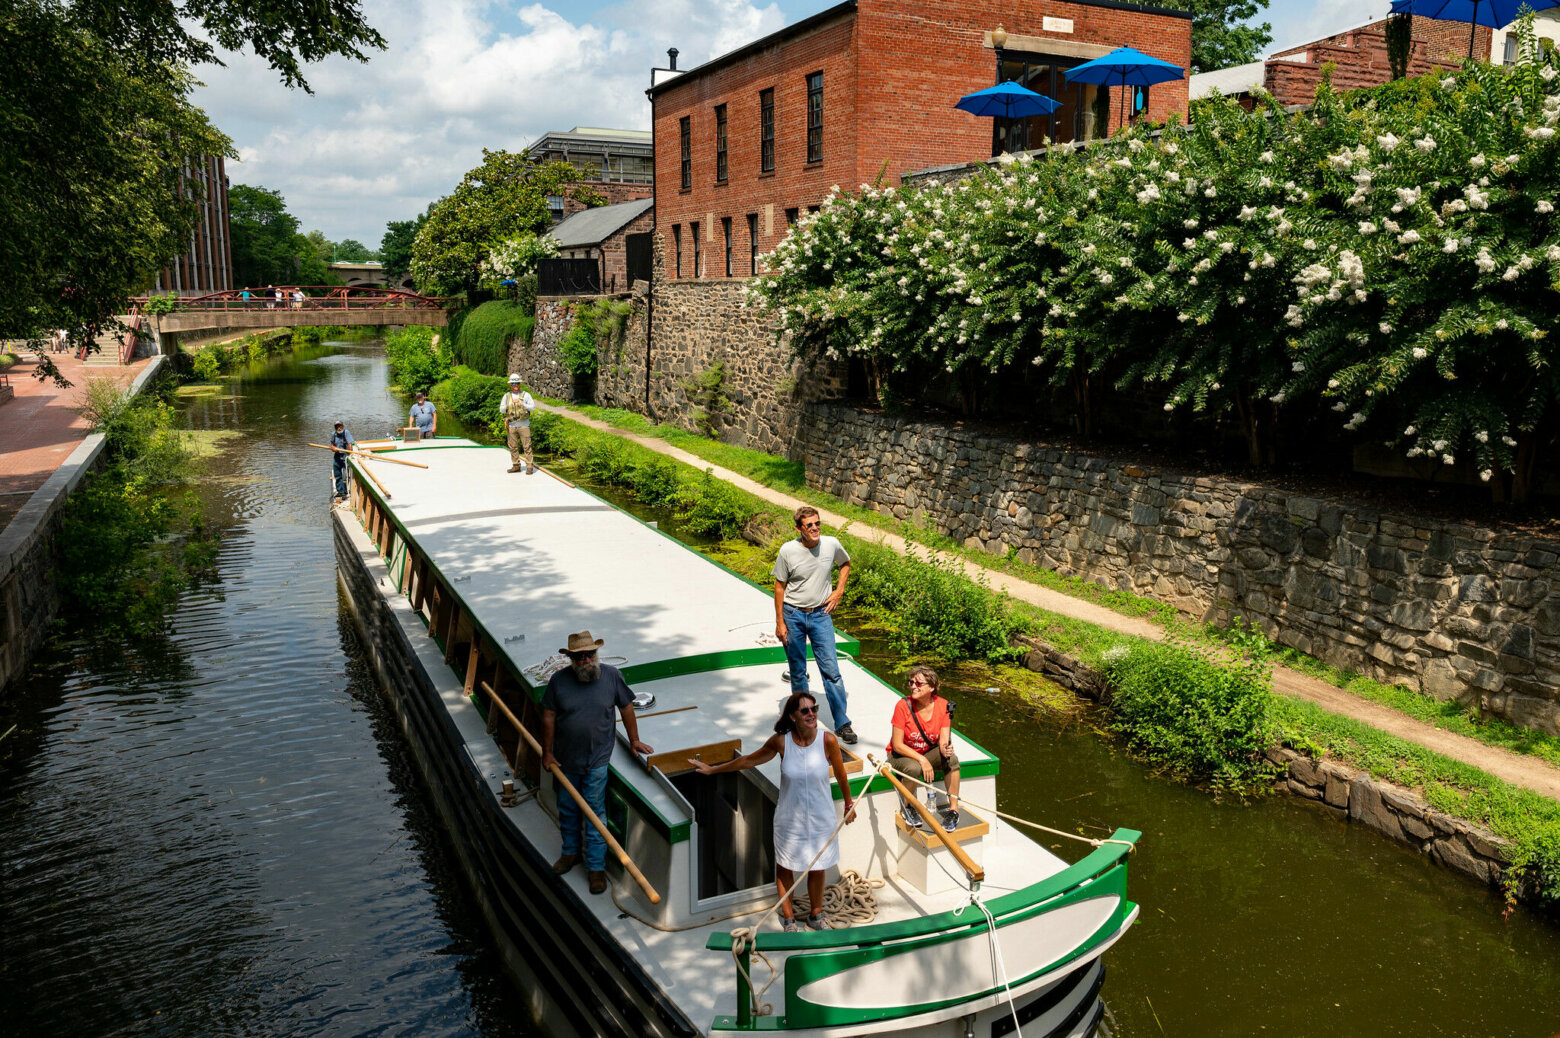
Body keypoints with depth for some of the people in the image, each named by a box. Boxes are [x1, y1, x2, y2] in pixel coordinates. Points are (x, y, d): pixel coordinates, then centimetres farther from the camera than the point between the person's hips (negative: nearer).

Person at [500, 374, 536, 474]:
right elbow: (501, 410, 5)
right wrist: (506, 406, -16)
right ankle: (516, 466, 16)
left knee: (527, 446, -5)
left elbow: (533, 407, -4)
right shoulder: (506, 396, 10)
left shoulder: (525, 394, 2)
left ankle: (530, 467, -2)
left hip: (524, 425, -3)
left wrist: (522, 404, -18)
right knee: (513, 447, 6)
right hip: (511, 425, 3)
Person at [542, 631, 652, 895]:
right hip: (566, 759, 2)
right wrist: (547, 753, 0)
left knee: (595, 811, 1)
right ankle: (571, 853, 39)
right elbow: (548, 717, -2)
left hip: (597, 759, -2)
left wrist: (634, 740, 5)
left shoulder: (611, 676, -10)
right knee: (567, 809, 18)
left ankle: (596, 866, 12)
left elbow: (626, 707, 2)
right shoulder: (559, 680, -10)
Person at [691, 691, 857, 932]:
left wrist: (849, 804, 12)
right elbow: (749, 760, 0)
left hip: (820, 817, 0)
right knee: (785, 867, 14)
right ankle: (788, 916, 38)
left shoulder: (828, 740, -18)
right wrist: (712, 770, 8)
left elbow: (841, 774, -2)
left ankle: (816, 915, 40)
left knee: (817, 867, 15)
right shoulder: (781, 741, -17)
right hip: (789, 818, 0)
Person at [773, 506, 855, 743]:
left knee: (831, 670, -3)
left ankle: (842, 724, 5)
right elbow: (780, 586, -4)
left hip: (820, 615, 1)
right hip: (793, 616, -1)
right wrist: (780, 622, -5)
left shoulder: (832, 545, -7)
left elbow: (845, 563, 16)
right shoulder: (788, 551, -13)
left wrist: (838, 592, 5)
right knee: (798, 672, 10)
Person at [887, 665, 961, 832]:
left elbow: (944, 740, -13)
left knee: (951, 758, -26)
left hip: (929, 753, 3)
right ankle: (906, 807, -6)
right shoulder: (903, 705, -21)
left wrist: (945, 748, -37)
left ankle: (954, 809, -15)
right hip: (902, 754, -3)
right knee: (914, 768, -35)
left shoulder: (942, 705, -12)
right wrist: (922, 760, -28)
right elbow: (897, 744, -19)